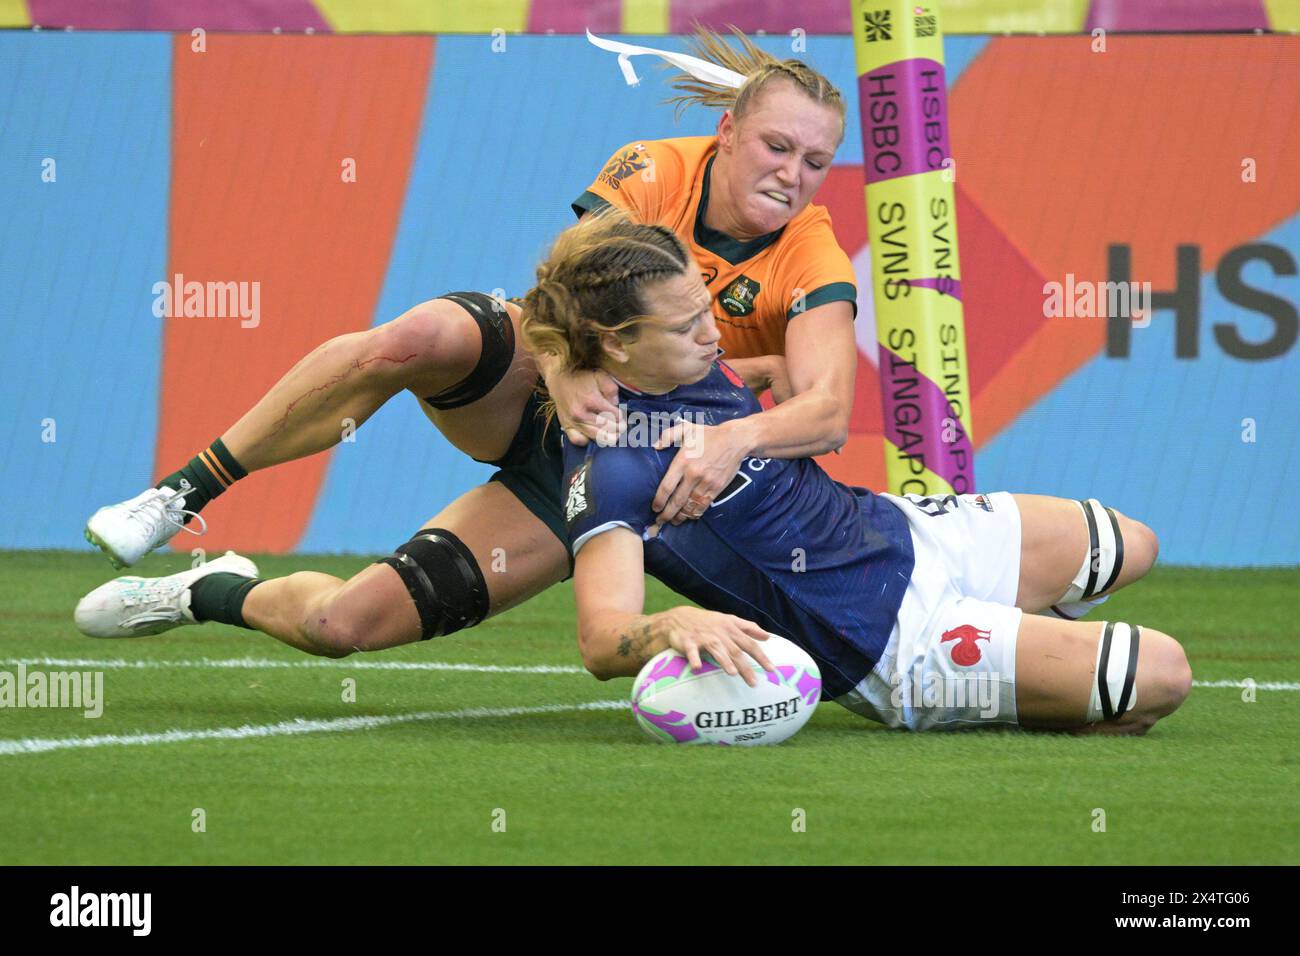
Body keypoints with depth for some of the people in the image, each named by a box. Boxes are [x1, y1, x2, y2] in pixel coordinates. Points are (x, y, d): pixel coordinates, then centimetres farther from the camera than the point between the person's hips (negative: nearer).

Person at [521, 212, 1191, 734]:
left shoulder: (690, 368, -2)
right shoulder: (610, 468, -28)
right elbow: (601, 639, -41)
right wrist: (675, 626, -58)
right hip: (887, 646, -9)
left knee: (1130, 550, 25)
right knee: (1160, 676, -15)